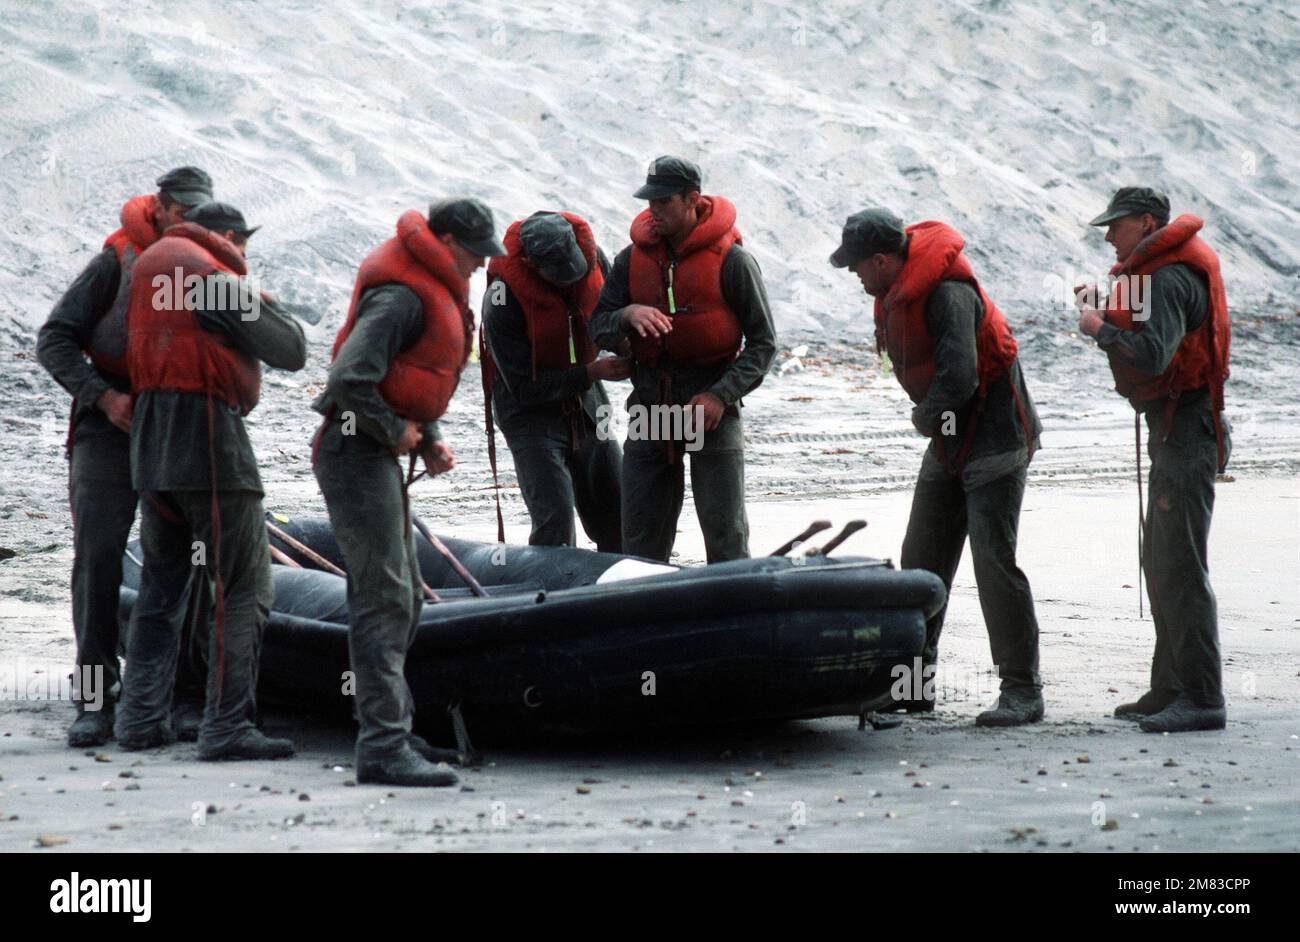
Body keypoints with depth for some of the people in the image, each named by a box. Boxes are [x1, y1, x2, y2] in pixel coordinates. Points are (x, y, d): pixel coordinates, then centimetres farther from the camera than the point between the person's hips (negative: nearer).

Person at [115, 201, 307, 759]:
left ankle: (141, 718, 18)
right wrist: (267, 307, 12)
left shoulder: (152, 262, 14)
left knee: (161, 586, 17)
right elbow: (290, 352, -9)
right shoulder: (218, 278, -11)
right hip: (209, 441, -8)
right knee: (243, 590, -4)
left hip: (150, 443, 8)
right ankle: (226, 728, -8)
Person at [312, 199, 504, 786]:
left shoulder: (434, 290, 16)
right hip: (356, 452, -11)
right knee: (384, 600, -13)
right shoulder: (400, 295, -19)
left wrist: (427, 441, 12)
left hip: (377, 457, 11)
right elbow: (350, 378, -28)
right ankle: (382, 748, -13)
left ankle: (393, 732, 26)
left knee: (402, 598, 17)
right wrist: (395, 431, -16)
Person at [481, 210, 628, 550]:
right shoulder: (503, 301, -28)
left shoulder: (590, 254, -13)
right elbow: (524, 388, -21)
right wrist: (593, 373, -26)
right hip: (530, 411, -5)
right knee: (555, 520, -18)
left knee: (616, 512, 8)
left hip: (584, 401, 6)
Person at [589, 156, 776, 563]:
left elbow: (762, 342, -4)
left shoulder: (731, 260, -6)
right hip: (650, 405, 4)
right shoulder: (632, 259, 6)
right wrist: (627, 315, -18)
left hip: (712, 406, -4)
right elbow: (598, 331, 5)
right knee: (640, 535, 6)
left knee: (725, 535, -4)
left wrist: (721, 396, -16)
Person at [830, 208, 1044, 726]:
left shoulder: (948, 293, -23)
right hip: (948, 443, 10)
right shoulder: (894, 294, 7)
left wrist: (925, 418, -13)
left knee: (994, 561, -13)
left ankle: (1022, 689, -8)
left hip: (994, 439, -10)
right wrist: (929, 418, 2)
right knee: (921, 561, 10)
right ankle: (914, 681, 18)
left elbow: (959, 378, -31)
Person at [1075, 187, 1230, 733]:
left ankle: (1201, 698, -14)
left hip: (1186, 427, -11)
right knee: (1161, 562, 15)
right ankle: (1170, 689, 21)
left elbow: (1151, 356, -27)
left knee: (1179, 565, -13)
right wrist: (1107, 313, 5)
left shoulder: (1168, 278, -15)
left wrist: (1100, 328, -13)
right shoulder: (1155, 271, 18)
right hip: (1174, 427, 11)